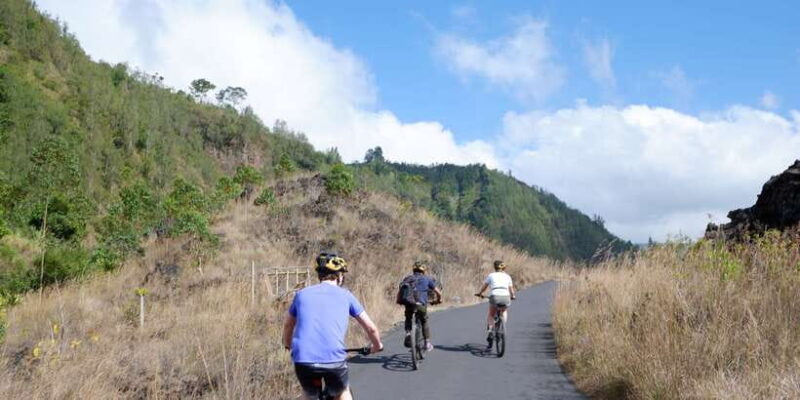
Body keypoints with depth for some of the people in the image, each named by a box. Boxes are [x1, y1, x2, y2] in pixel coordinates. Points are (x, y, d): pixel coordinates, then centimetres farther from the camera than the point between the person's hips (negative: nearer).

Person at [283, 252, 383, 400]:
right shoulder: (345, 295, 13)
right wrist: (377, 346, 39)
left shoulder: (302, 294, 18)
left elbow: (288, 325, 33)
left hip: (303, 360, 1)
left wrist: (288, 345, 52)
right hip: (334, 359, -1)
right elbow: (371, 328, 20)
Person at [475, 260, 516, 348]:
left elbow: (484, 287, 21)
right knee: (504, 311, 34)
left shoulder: (491, 275, 17)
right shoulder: (507, 276, 20)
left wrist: (479, 293, 40)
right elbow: (511, 290, 19)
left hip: (494, 297, -1)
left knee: (491, 315, 23)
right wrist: (513, 296, 40)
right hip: (505, 297, 1)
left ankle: (490, 330, 0)